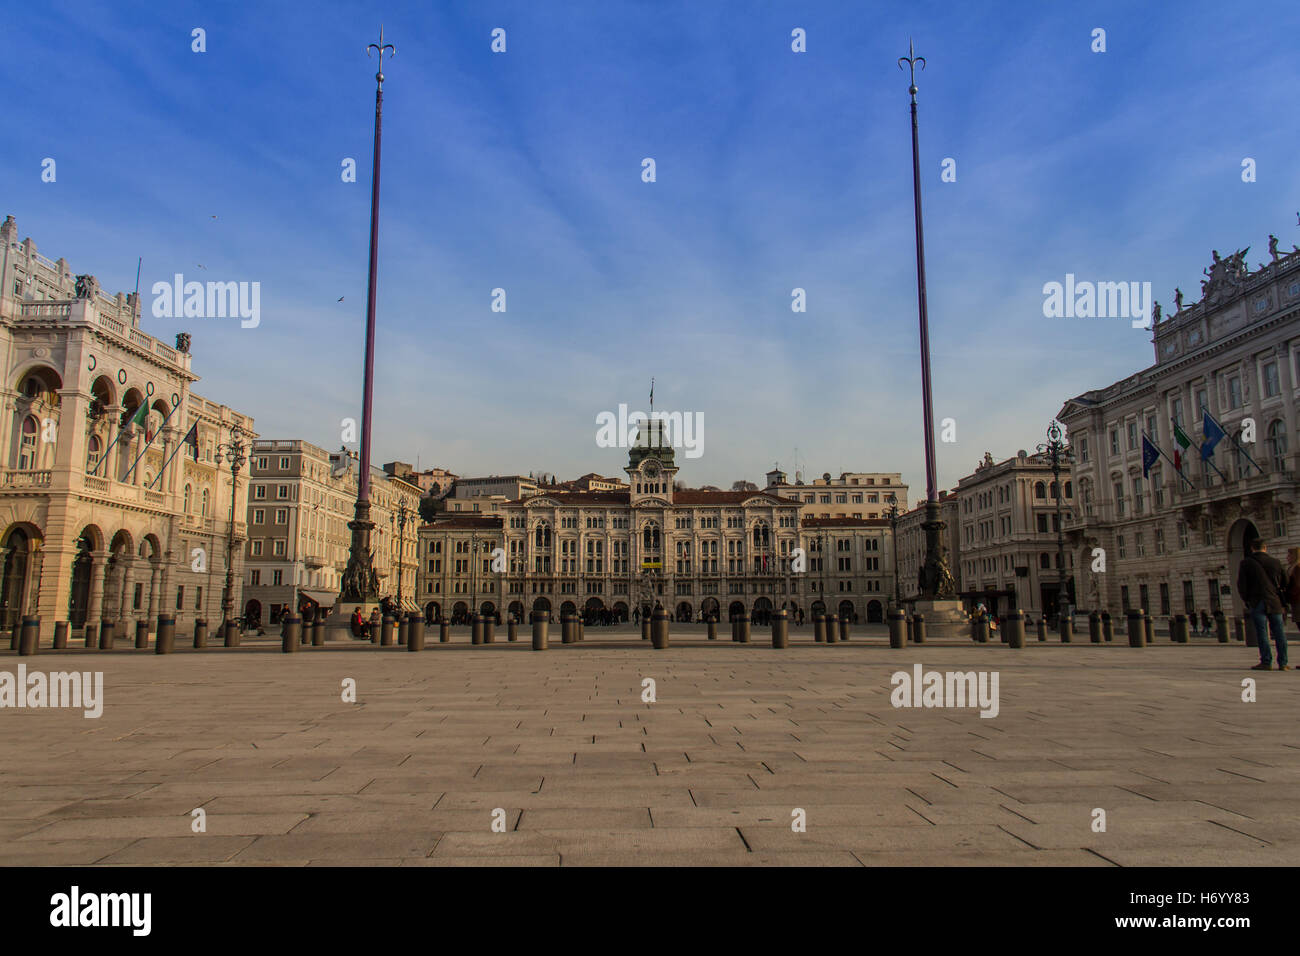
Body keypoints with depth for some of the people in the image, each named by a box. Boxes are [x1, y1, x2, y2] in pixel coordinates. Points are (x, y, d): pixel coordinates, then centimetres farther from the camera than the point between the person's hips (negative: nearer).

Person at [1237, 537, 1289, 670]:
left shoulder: (1246, 563, -1)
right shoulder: (1276, 562, 7)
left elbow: (1241, 584, -4)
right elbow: (1285, 583, 13)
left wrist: (1245, 600, 7)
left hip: (1256, 602, -3)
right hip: (1274, 602, 3)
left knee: (1261, 632, -3)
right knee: (1279, 632, 5)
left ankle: (1266, 662, -6)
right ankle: (1282, 663, 5)